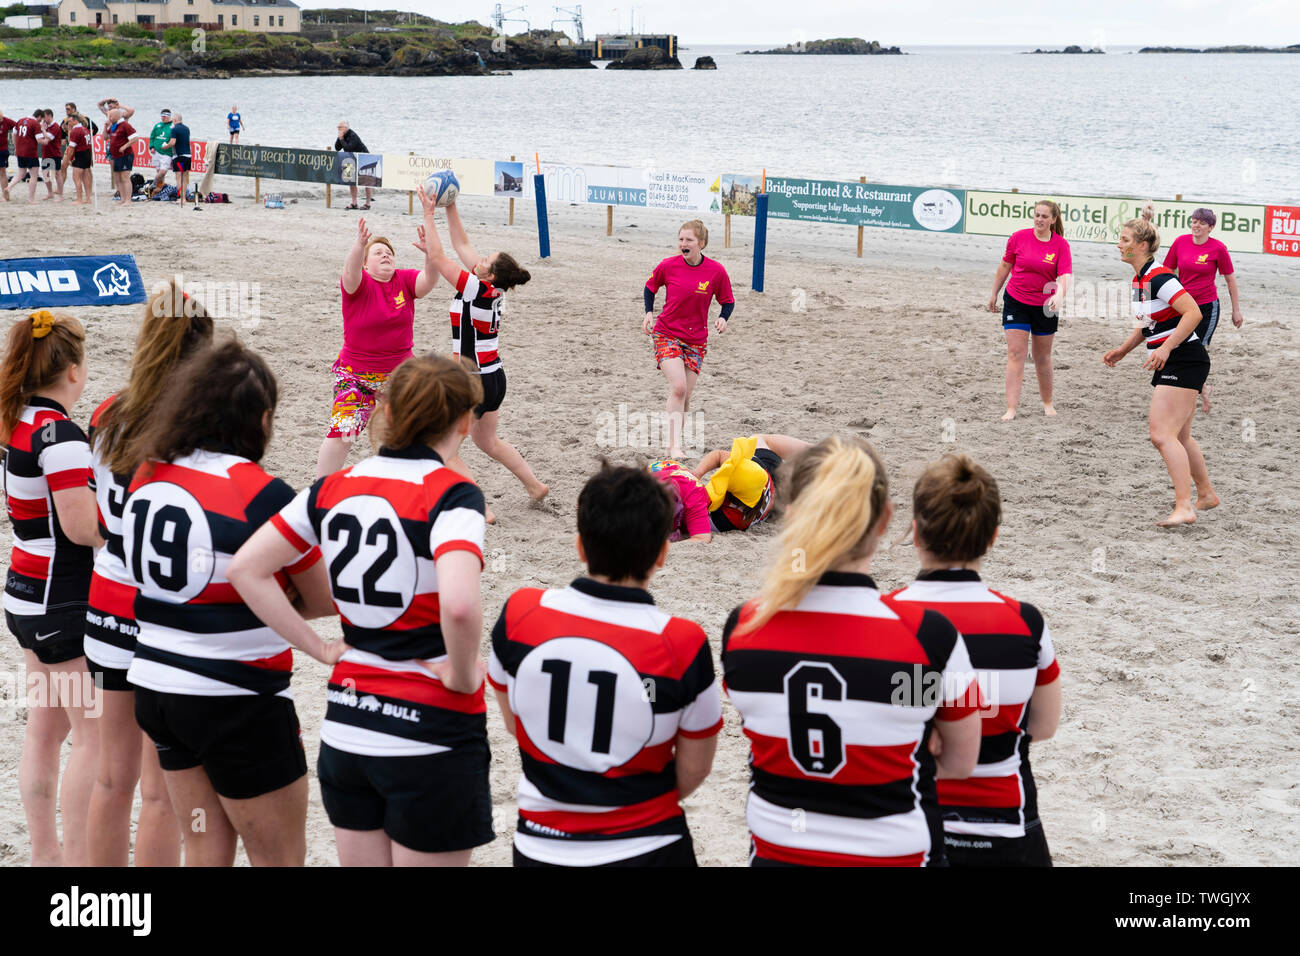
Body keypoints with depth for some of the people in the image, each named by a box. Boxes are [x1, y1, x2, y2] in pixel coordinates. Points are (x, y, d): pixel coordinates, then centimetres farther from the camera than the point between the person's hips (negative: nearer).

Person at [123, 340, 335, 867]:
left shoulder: (147, 478, 2)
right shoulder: (265, 495, -17)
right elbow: (324, 602, -9)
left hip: (158, 687, 7)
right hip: (237, 703, -7)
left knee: (206, 852, 17)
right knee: (280, 859, 7)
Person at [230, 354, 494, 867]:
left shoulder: (334, 488, 3)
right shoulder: (451, 495, -15)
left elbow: (245, 569, 4)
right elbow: (459, 605, -32)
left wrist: (320, 647, 5)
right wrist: (463, 675, -15)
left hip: (347, 726, 6)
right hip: (430, 737, -6)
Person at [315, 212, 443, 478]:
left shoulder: (405, 281, -3)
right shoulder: (359, 283, -11)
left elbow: (429, 280, -22)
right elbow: (351, 272, -34)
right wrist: (360, 244, -55)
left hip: (399, 374, 4)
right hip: (355, 374, -4)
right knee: (342, 433, -12)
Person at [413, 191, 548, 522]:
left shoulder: (478, 290, -21)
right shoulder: (493, 290, 0)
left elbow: (437, 257, -20)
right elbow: (461, 244, 9)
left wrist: (428, 214, -13)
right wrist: (450, 207, 7)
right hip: (494, 377, 9)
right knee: (488, 441, 28)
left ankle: (480, 509, 1)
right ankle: (534, 486, 37)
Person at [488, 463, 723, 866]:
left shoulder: (519, 613, -13)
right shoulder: (682, 645, -20)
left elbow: (513, 722, 3)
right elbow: (694, 769, -7)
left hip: (539, 847, 2)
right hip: (646, 847, -2)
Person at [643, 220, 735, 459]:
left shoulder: (716, 271, -8)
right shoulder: (668, 266, -8)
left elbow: (728, 301, 5)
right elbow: (650, 287, 11)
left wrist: (722, 318, -14)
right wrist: (649, 312, -4)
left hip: (696, 340, 2)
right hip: (666, 334, -2)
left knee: (684, 396, 4)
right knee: (678, 387, -21)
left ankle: (675, 441, 25)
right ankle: (674, 446, -20)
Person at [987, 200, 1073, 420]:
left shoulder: (1061, 245, -8)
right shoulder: (1019, 237, -6)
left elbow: (1065, 276, -18)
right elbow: (1005, 266, 7)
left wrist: (1059, 296, -37)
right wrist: (994, 293, 13)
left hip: (1045, 307, 0)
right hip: (1016, 302, 0)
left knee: (1043, 356, 12)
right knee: (1015, 354, -8)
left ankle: (1047, 403, 31)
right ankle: (1011, 408, -11)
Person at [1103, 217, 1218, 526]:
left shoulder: (1159, 277, -18)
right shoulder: (1139, 279, 12)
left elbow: (1193, 313, -25)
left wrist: (1166, 348, -30)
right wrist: (1122, 351, 15)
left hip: (1184, 359, -11)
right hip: (1169, 364, 11)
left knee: (1162, 434, -18)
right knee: (1179, 436, 20)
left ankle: (1184, 509, -21)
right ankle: (1206, 494, 35)